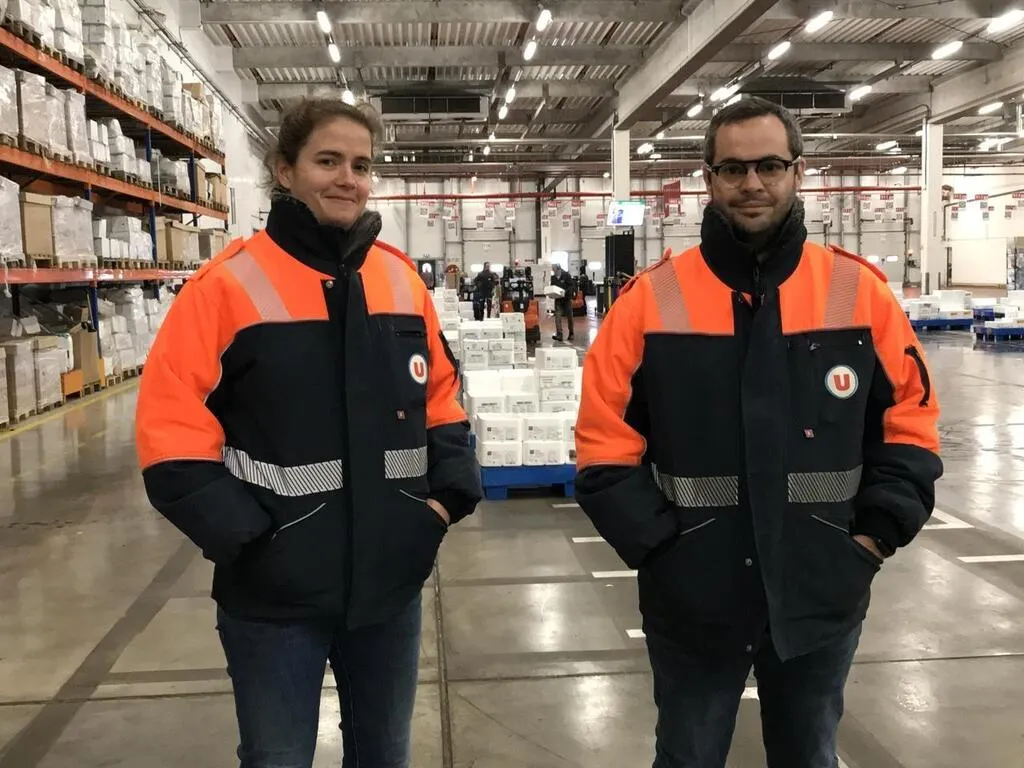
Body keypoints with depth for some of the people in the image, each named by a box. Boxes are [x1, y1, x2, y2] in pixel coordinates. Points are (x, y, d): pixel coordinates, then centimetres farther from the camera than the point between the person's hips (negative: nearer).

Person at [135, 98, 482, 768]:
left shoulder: (403, 280, 4)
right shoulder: (230, 284, -10)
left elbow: (442, 400, 11)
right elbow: (171, 426, -12)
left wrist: (449, 495, -2)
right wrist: (242, 534, -18)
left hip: (391, 580, 4)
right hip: (275, 592, -3)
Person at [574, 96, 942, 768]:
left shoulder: (861, 293, -3)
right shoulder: (652, 299, -7)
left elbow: (911, 423, 4)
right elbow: (605, 441, -5)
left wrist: (876, 533, -4)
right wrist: (658, 543, -10)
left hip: (822, 598, 2)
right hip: (691, 599, -1)